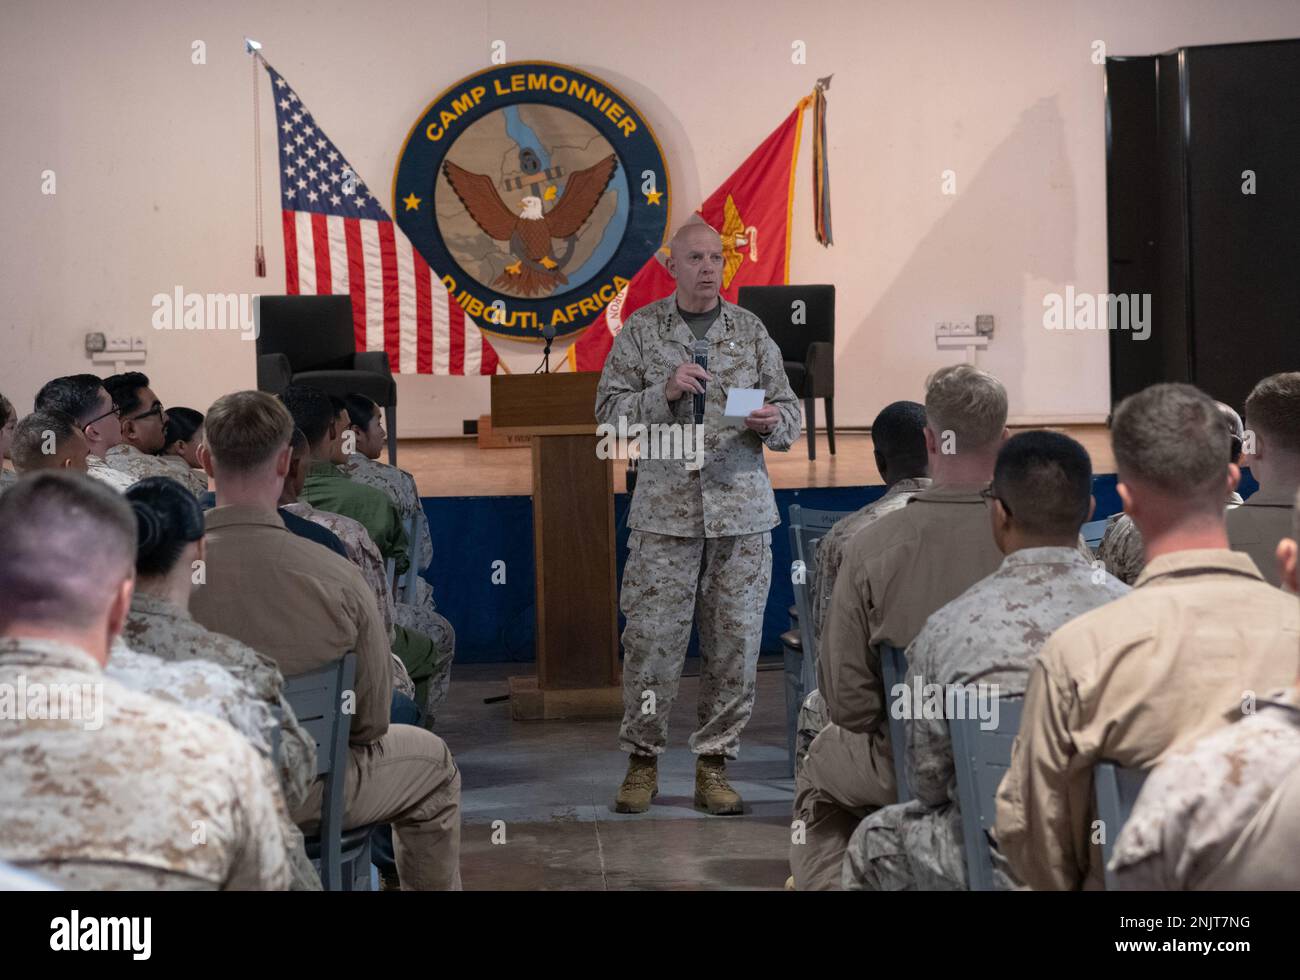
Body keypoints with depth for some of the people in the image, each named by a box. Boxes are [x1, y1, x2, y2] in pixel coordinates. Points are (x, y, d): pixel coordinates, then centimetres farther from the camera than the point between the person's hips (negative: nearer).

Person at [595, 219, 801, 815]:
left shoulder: (750, 330, 10)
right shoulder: (641, 330, 5)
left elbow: (788, 410, 12)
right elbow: (609, 411, 2)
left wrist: (773, 421, -11)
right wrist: (665, 393, -13)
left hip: (742, 506, 2)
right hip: (665, 507, -2)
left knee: (735, 639, 2)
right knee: (652, 637, -4)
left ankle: (713, 765, 14)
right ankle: (642, 760, 12)